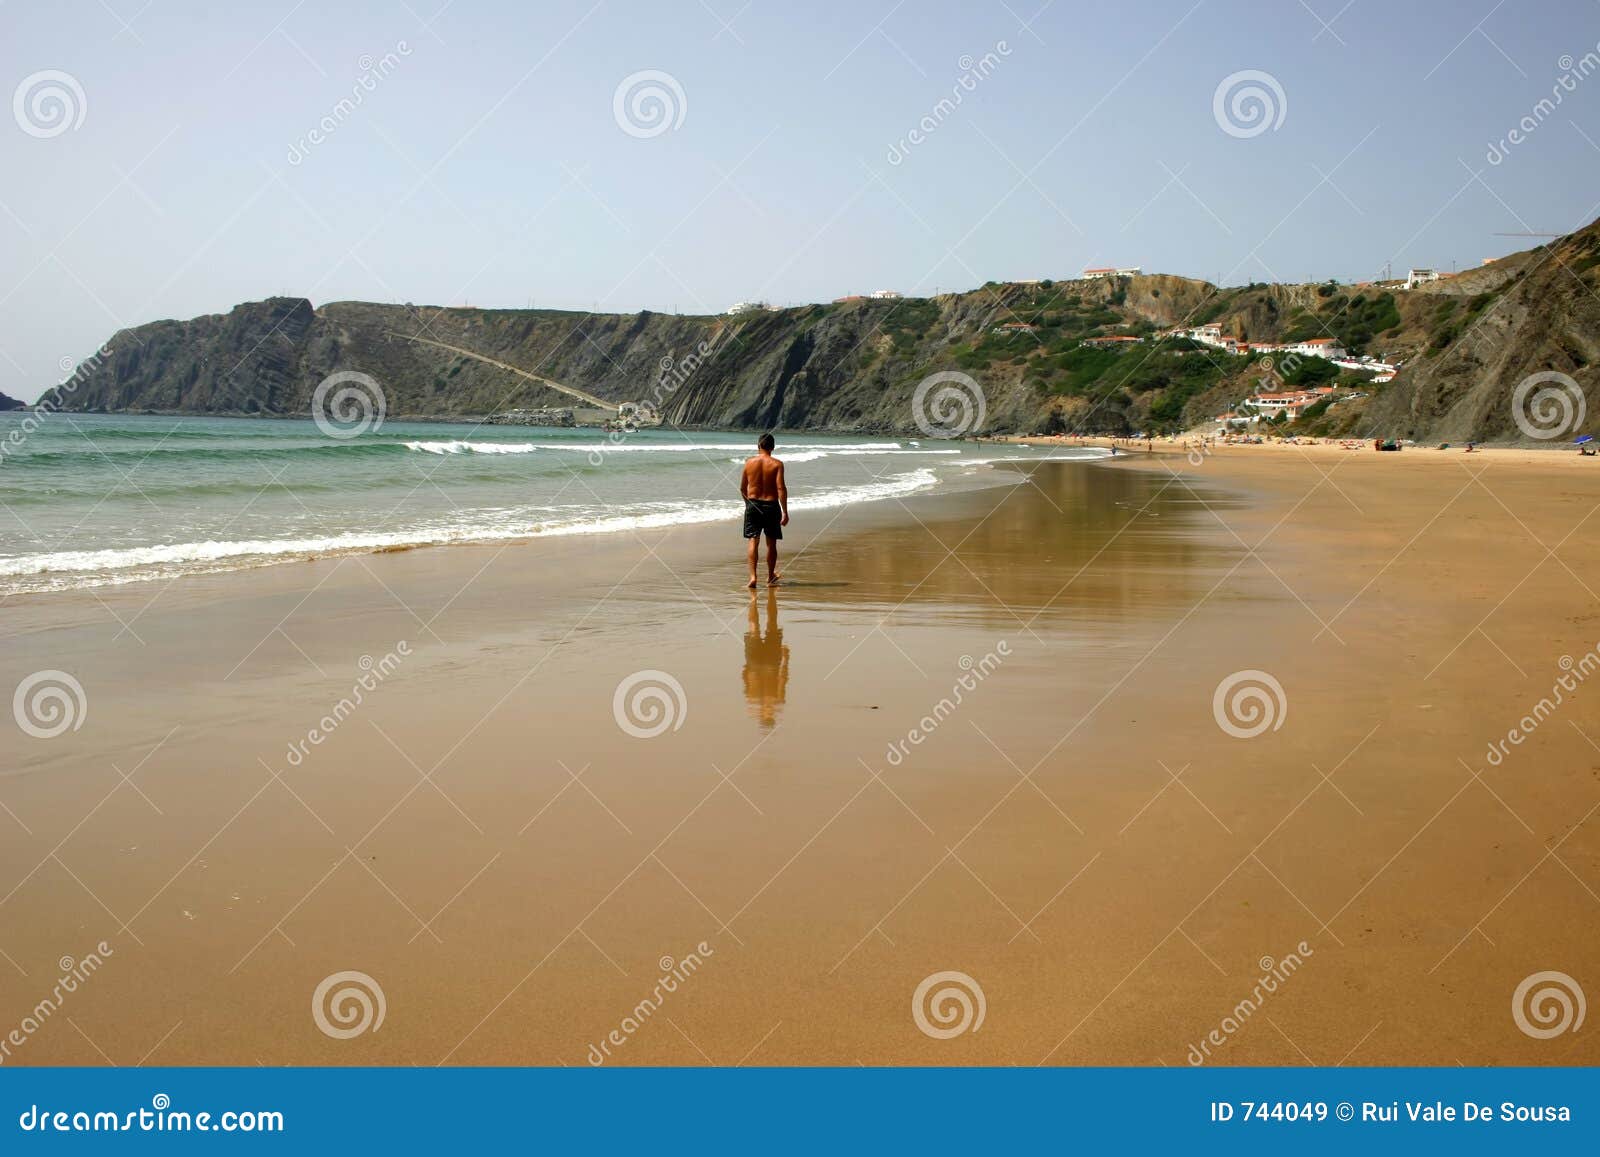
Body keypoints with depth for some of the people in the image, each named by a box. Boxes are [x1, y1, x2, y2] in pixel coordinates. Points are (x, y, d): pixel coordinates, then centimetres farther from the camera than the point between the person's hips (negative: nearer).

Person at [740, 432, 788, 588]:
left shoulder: (749, 462, 0)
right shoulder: (776, 464, -8)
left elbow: (742, 488, 7)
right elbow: (781, 488, -15)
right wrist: (785, 512, -11)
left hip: (752, 504, 1)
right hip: (771, 505, -1)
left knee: (753, 541, 0)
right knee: (771, 543, 12)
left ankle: (752, 576, -17)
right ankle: (771, 578, 25)